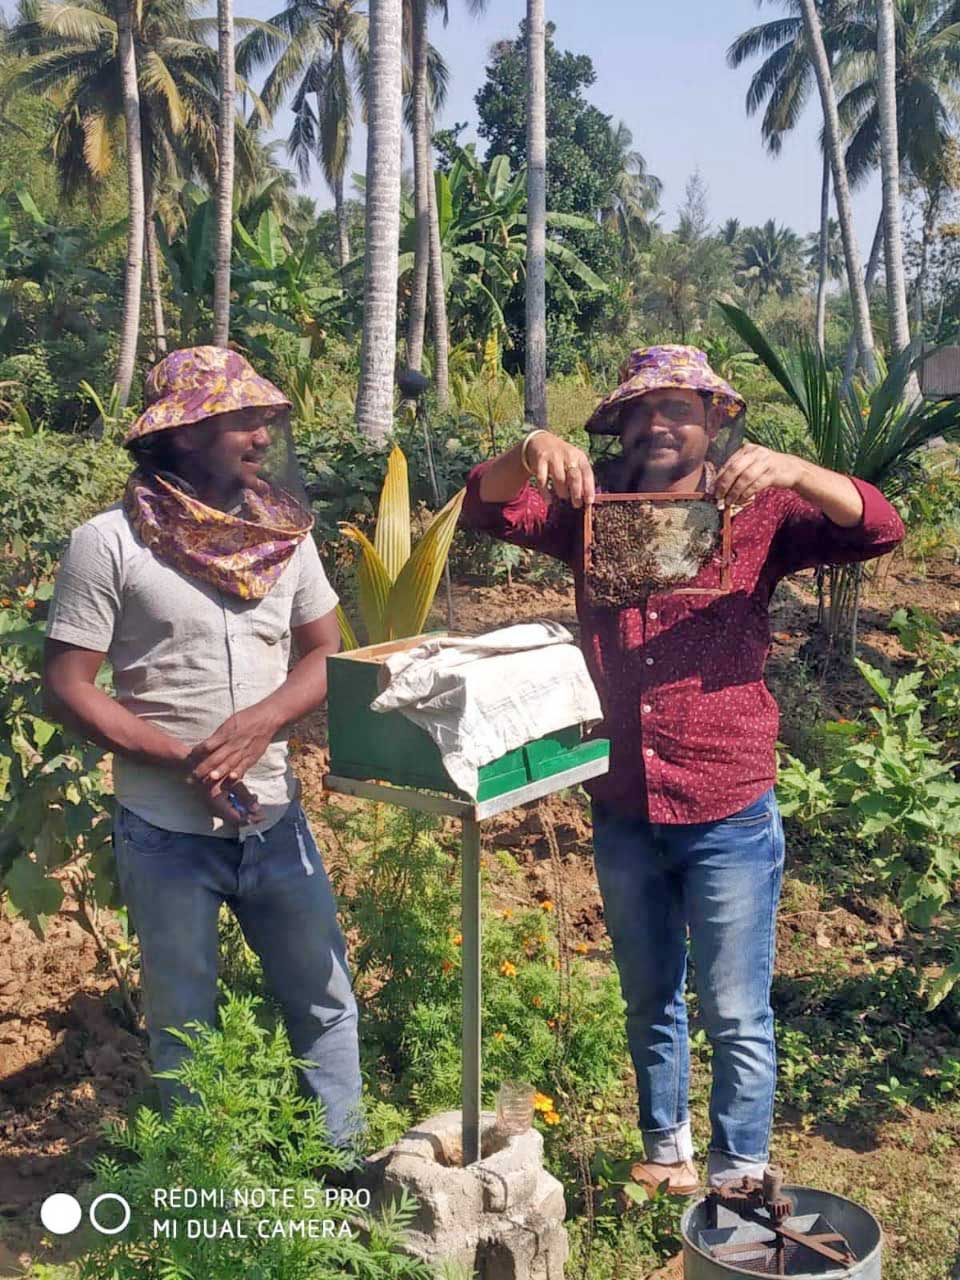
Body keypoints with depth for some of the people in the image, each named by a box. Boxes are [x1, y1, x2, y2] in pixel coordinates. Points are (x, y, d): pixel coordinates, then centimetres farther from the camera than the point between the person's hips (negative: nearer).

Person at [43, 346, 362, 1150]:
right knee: (184, 1022, 12)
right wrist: (184, 760, -19)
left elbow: (327, 653, 5)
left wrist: (261, 721, -14)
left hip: (274, 820, 4)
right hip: (166, 832, -4)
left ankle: (345, 1159, 33)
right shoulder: (109, 543, -11)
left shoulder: (285, 532, 2)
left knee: (326, 999, 13)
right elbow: (67, 685, -11)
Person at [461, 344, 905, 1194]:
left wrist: (793, 472, -33)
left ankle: (740, 1179, 25)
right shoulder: (592, 509, 5)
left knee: (736, 1016, 7)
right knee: (649, 1003, 21)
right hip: (623, 811, 4)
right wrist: (530, 454, -26)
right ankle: (668, 1149, 40)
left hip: (728, 814, -3)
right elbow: (487, 509, -4)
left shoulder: (756, 514, -3)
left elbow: (879, 528, -14)